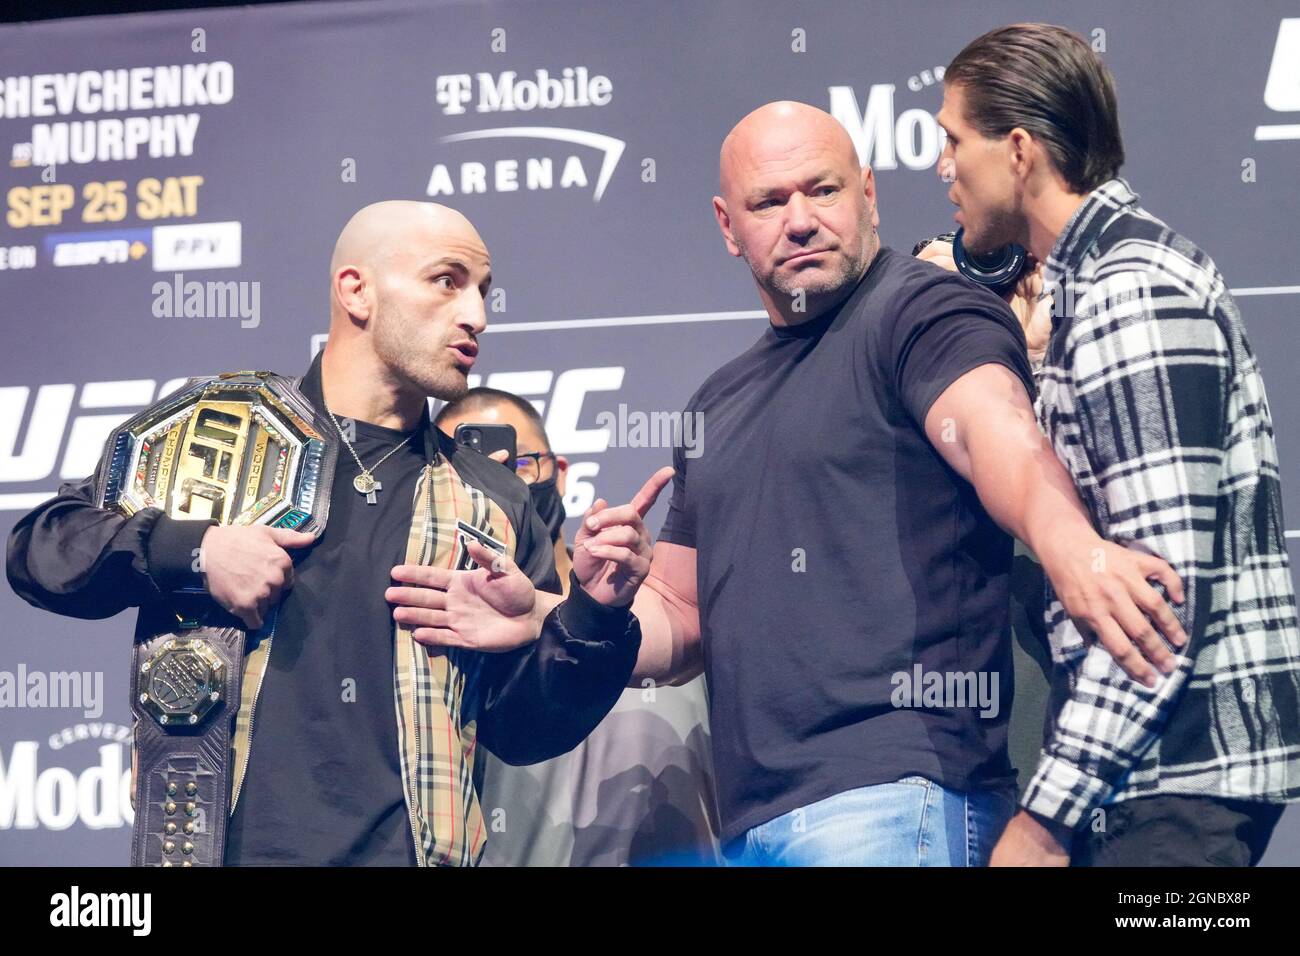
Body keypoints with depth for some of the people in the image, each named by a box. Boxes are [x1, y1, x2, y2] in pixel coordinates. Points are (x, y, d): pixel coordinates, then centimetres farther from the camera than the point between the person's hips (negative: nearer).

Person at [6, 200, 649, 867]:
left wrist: (595, 617, -7)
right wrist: (195, 550, -13)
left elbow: (525, 729, 11)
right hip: (226, 844, -2)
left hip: (414, 848, 2)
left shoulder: (495, 506, 14)